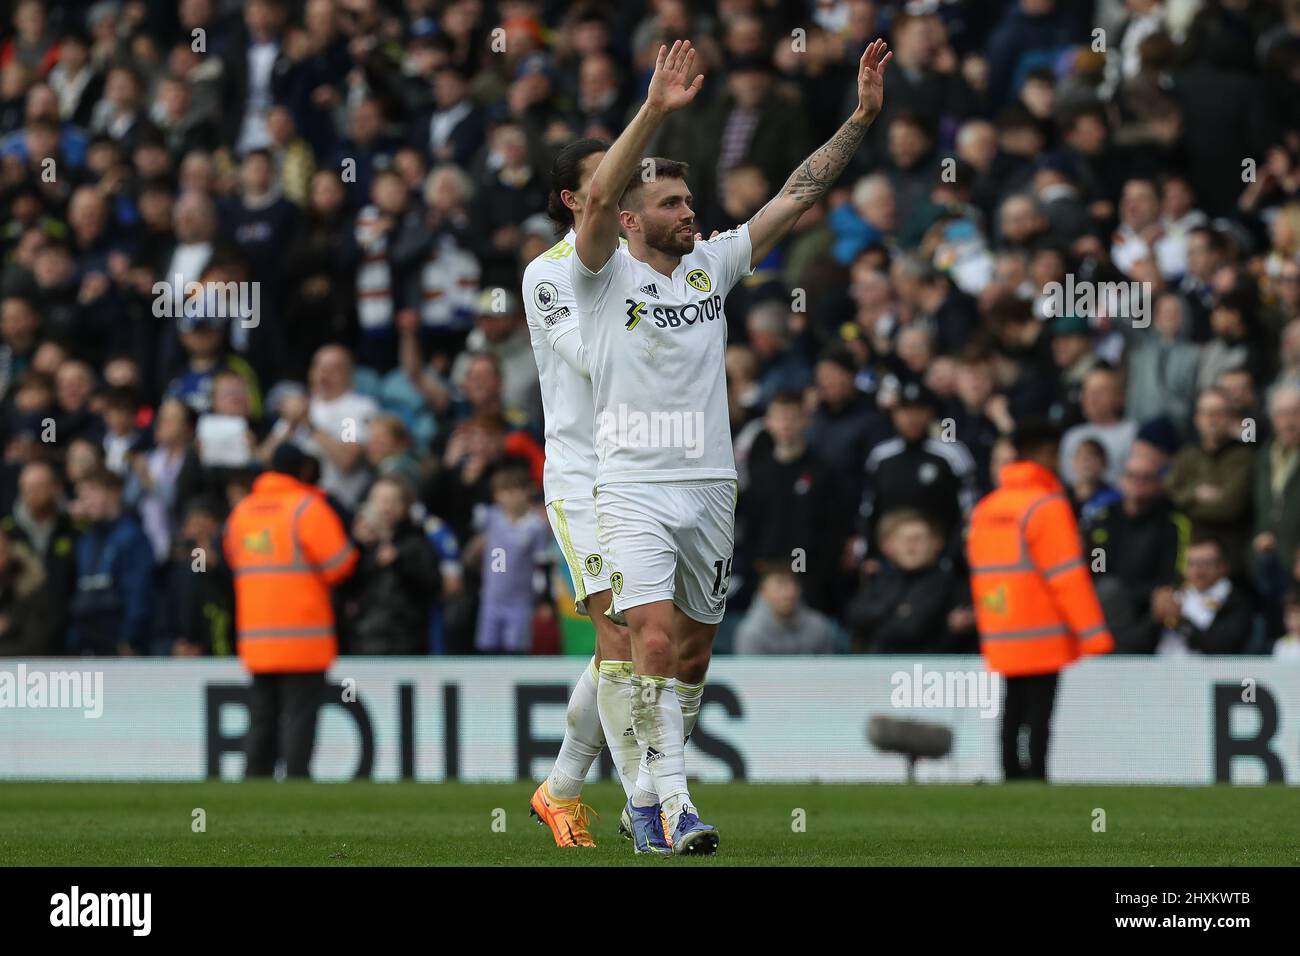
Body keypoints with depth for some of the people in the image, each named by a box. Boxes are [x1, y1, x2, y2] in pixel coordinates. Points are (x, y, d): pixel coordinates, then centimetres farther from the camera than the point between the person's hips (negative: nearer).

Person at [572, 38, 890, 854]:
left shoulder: (712, 265, 10)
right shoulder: (606, 272, -4)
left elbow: (795, 198, 9)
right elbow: (598, 196, -22)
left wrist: (861, 120, 0)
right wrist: (655, 112, -34)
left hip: (711, 487, 5)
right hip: (634, 489, -5)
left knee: (693, 651, 10)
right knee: (655, 643, -18)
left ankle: (650, 796, 24)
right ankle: (668, 804, -21)